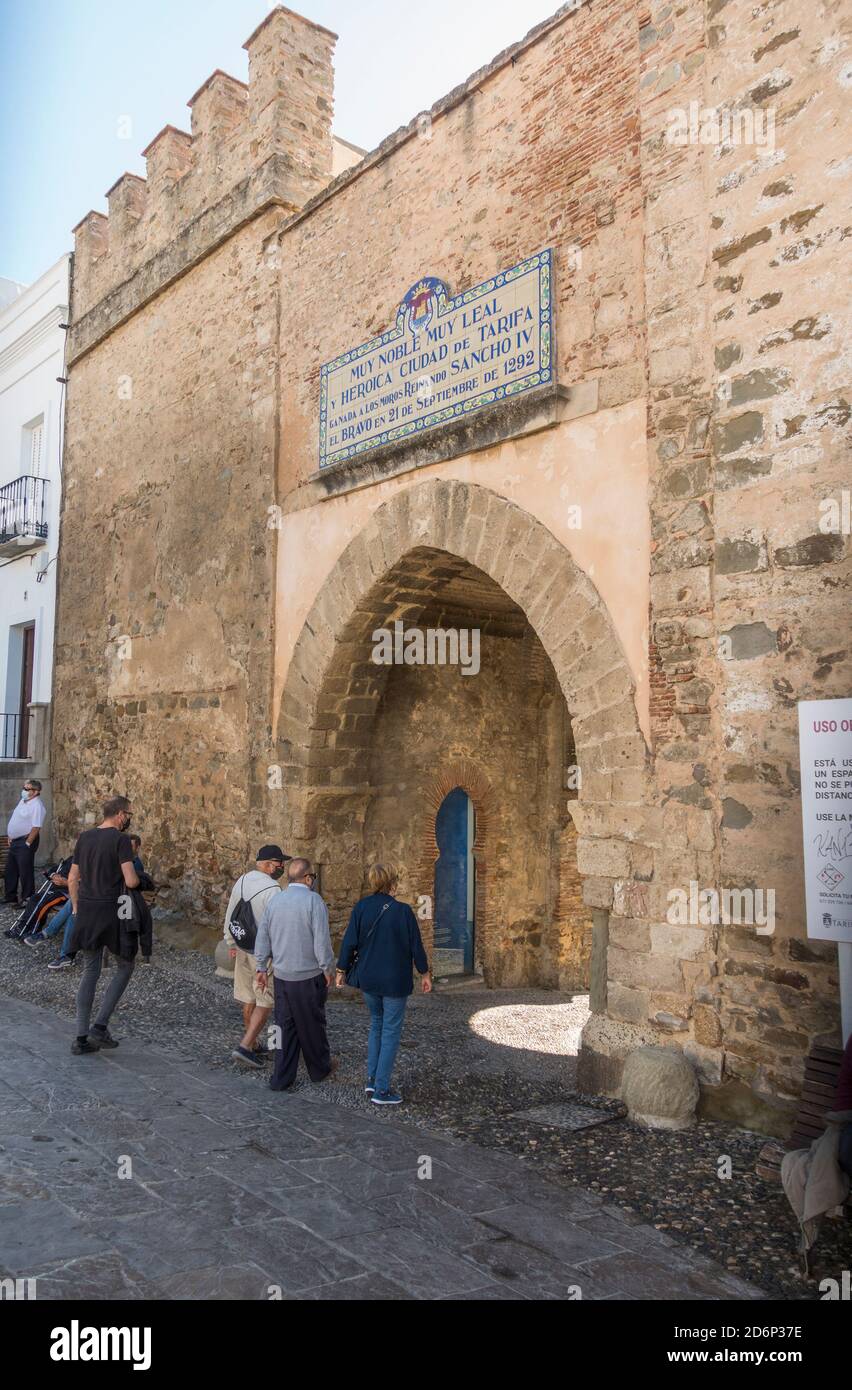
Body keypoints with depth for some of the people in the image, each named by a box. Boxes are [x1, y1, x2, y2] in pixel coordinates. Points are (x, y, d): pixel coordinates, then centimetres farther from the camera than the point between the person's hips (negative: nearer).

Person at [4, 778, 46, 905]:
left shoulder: (37, 806, -20)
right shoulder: (23, 800, 10)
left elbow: (36, 827, -24)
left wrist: (27, 843, -22)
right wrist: (10, 837, 15)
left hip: (25, 843, -10)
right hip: (15, 841, 10)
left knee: (25, 872, -1)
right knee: (11, 870, 18)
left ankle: (27, 899, 9)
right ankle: (10, 896, 31)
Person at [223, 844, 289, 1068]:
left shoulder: (241, 881, 4)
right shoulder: (272, 889, -21)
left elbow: (230, 915, 14)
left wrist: (232, 943, 25)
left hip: (243, 949, 8)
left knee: (249, 1000, 17)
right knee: (265, 1002, 2)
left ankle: (254, 1044, 29)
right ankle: (245, 1046, -3)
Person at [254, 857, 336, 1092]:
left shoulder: (274, 900, 3)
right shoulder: (313, 900, -15)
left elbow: (262, 937, 9)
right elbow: (322, 940, -17)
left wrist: (261, 967, 18)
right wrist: (328, 969, -5)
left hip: (281, 975, 5)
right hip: (309, 976, -5)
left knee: (284, 1026, 13)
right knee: (312, 1025, 12)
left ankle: (281, 1078, 16)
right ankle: (320, 1070, 30)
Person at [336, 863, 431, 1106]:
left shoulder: (360, 908, -6)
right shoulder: (402, 911, -15)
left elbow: (349, 942, -3)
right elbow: (416, 945, -8)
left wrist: (341, 970, 10)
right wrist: (425, 973, 5)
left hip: (368, 979, 4)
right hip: (395, 981, -4)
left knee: (376, 1024, 23)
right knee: (391, 1031, 6)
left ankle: (371, 1080, 22)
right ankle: (381, 1090, 8)